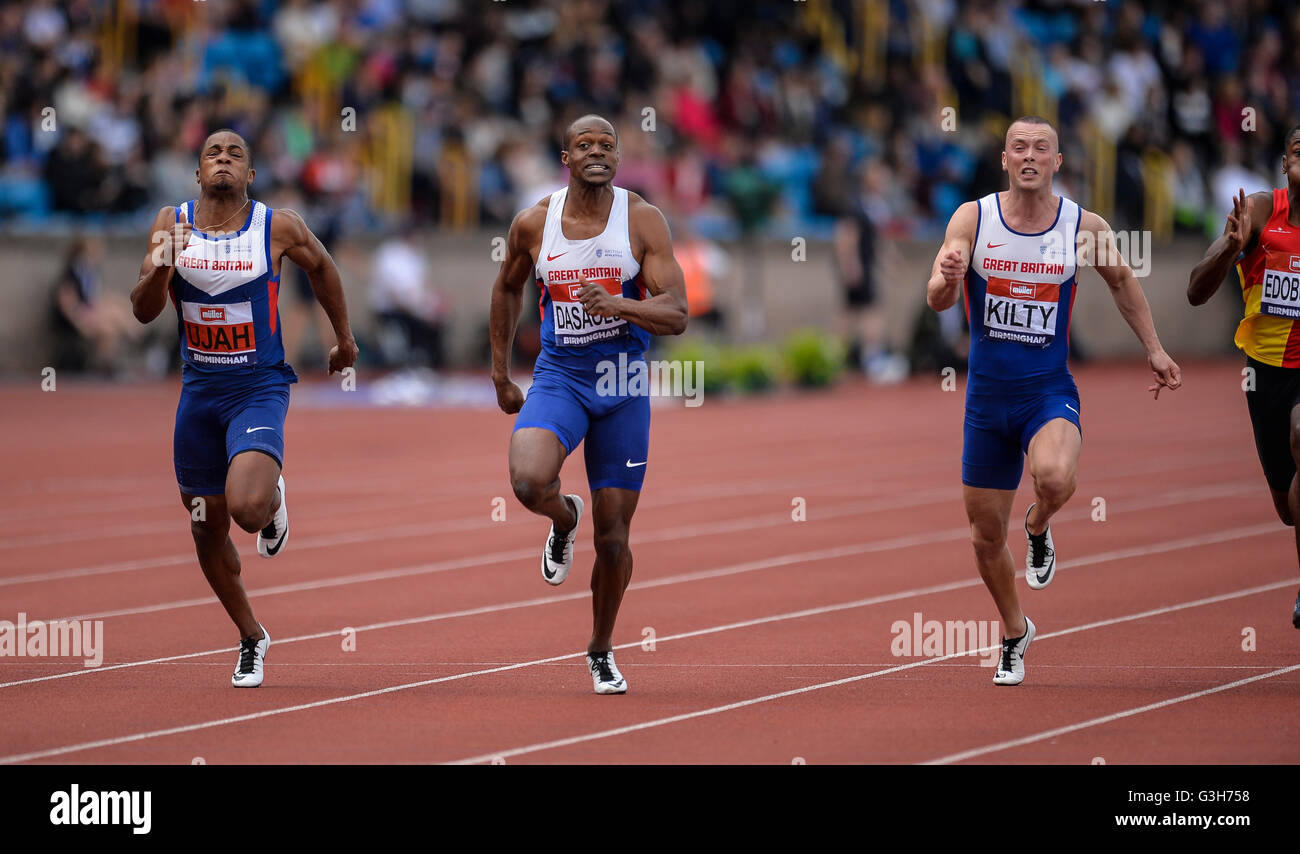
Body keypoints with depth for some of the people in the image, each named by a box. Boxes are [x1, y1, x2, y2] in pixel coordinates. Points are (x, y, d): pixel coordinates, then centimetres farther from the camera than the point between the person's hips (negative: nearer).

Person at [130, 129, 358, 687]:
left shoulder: (278, 228, -8)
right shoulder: (172, 224, -2)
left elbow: (321, 266, 13)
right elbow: (143, 312, -5)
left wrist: (344, 338, 21)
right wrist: (160, 268, -25)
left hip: (259, 388, -3)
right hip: (199, 390, 3)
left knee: (247, 507, -27)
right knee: (208, 530, 11)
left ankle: (274, 501, 13)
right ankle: (251, 638, 33)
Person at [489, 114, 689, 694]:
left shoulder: (642, 221, -7)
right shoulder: (533, 224, -2)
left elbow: (676, 315, -12)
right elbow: (507, 289, 17)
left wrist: (618, 304, -30)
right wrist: (500, 374, 18)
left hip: (624, 385, 0)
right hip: (558, 378, 0)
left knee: (613, 534, 3)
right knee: (528, 480, -29)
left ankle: (602, 652, 26)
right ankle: (564, 520, 9)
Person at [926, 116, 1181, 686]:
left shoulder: (1085, 228, -4)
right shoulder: (972, 219, -5)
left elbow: (1122, 281, 15)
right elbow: (936, 301, -11)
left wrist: (1154, 350, 16)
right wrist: (947, 280, -34)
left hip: (1050, 392, -2)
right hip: (987, 395, 2)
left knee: (1055, 477, -34)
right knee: (985, 532, 8)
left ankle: (1038, 530, 3)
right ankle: (1015, 633, 34)